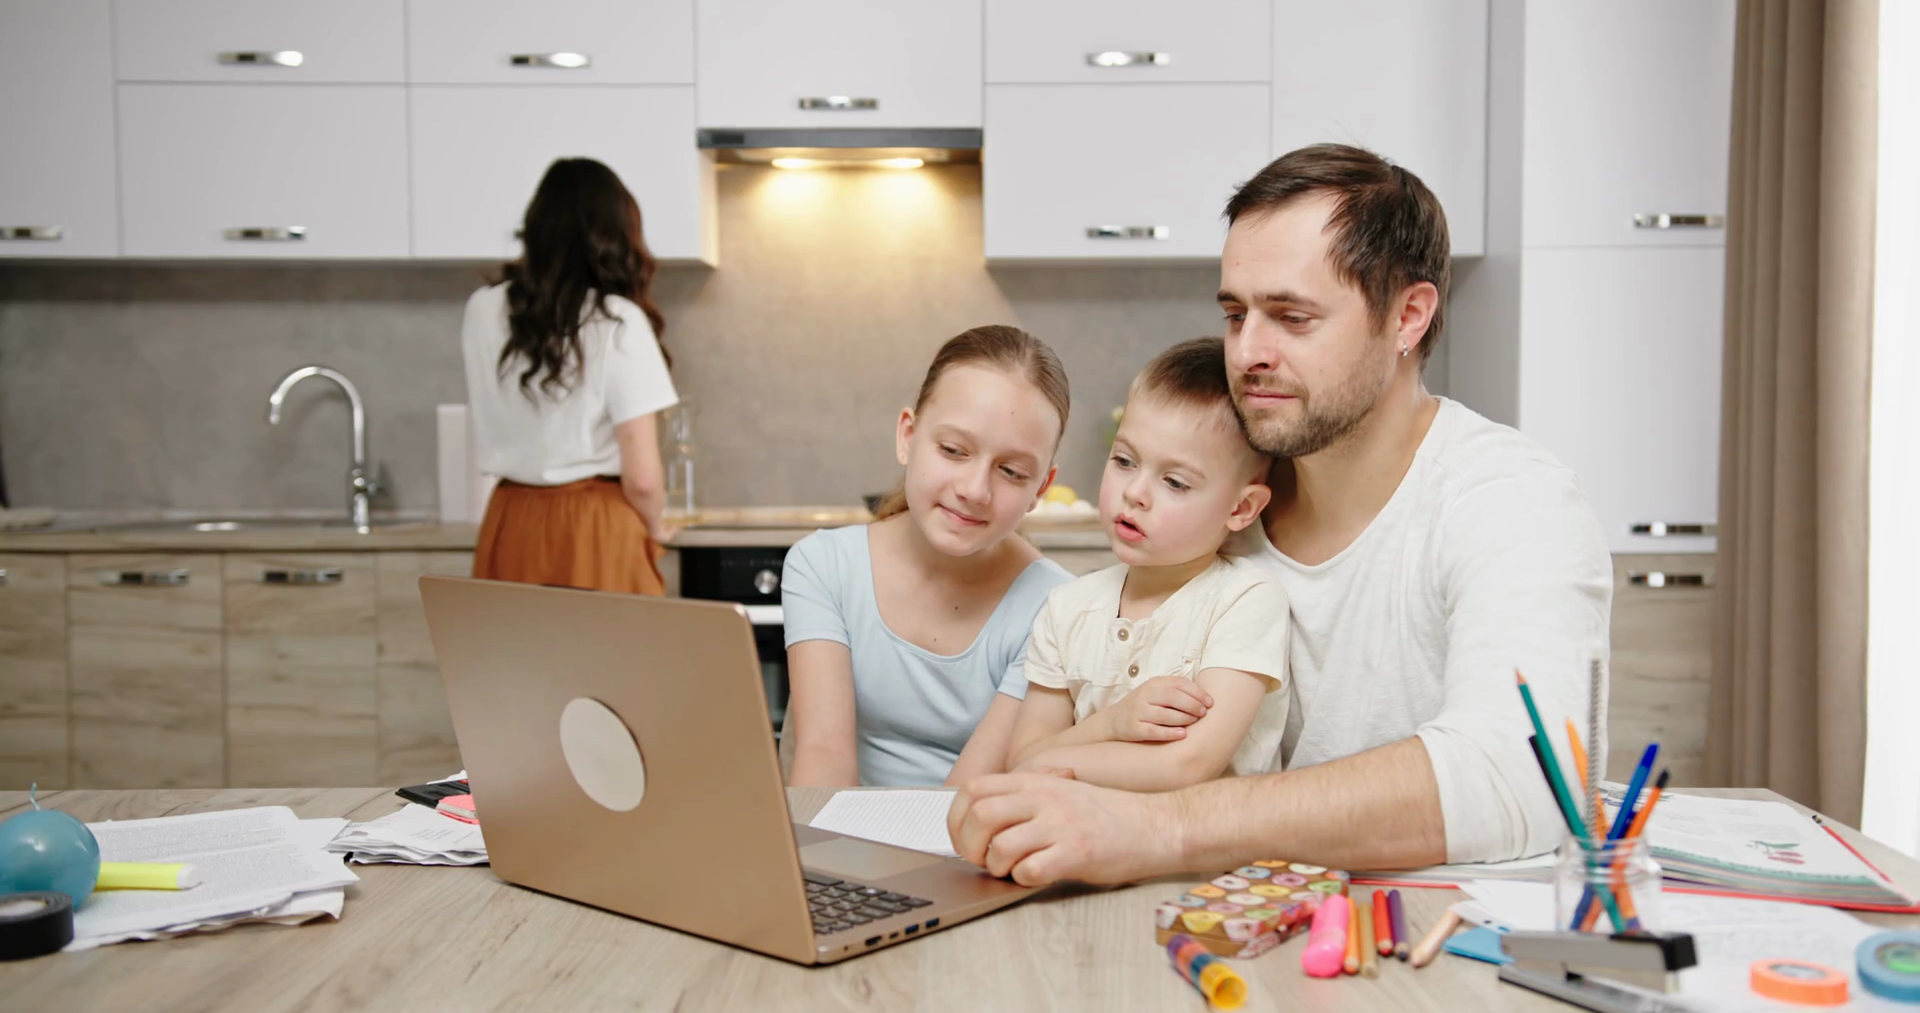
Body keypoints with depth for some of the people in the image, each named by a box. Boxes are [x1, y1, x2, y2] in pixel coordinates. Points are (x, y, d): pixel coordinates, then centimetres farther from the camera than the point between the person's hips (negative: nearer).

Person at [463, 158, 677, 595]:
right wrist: (652, 528, 7)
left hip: (511, 526, 5)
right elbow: (642, 477, -14)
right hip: (597, 531, -5)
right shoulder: (618, 321, -11)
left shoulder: (483, 311, 3)